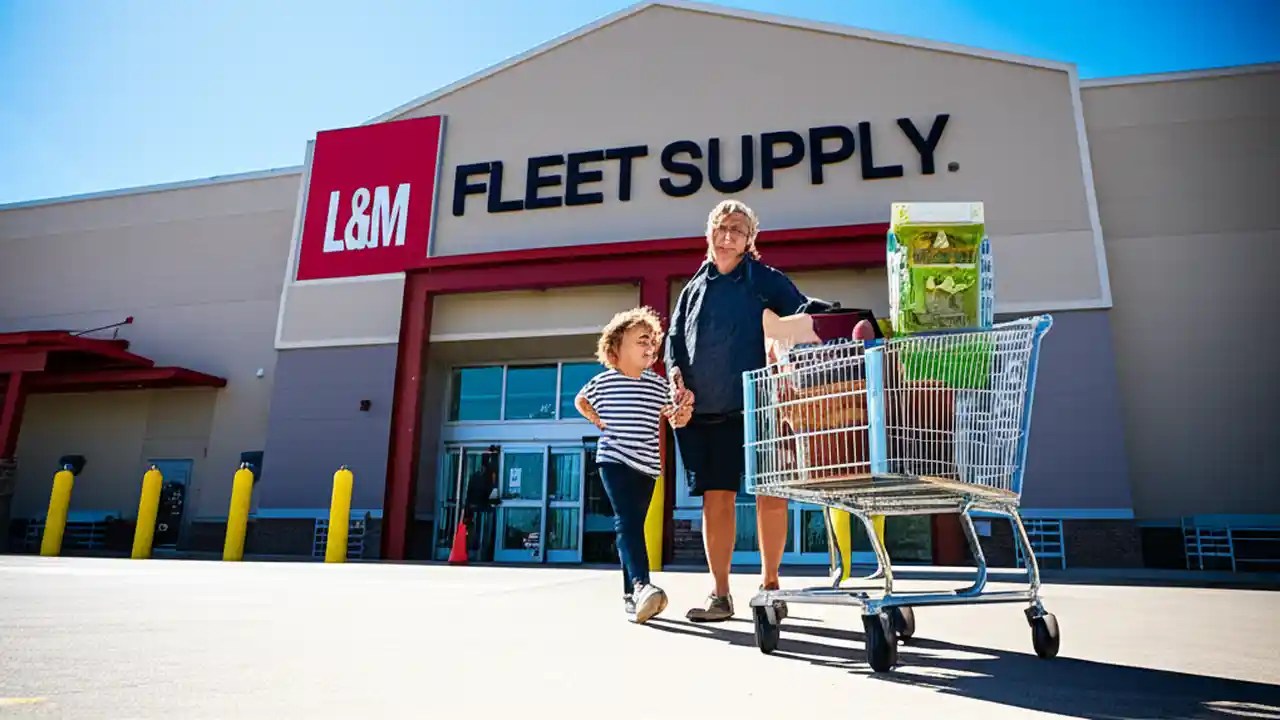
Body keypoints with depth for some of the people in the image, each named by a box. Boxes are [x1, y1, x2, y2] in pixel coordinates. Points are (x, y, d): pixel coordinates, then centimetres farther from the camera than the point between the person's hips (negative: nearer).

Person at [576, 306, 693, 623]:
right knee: (627, 522, -19)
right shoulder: (603, 381, 1)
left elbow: (675, 421, 13)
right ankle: (641, 585, -33)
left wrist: (684, 409, -9)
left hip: (646, 464, 4)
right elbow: (580, 401, 20)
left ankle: (631, 594, 17)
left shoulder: (660, 385, 8)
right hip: (614, 459, -4)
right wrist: (600, 422, 7)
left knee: (633, 525, 9)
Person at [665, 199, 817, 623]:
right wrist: (676, 375, 0)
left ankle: (769, 583, 15)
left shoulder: (766, 280, 7)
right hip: (705, 410, 3)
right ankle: (719, 594, 13)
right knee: (716, 499, 4)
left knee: (770, 493, -2)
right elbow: (674, 339, 18)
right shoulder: (695, 288, 17)